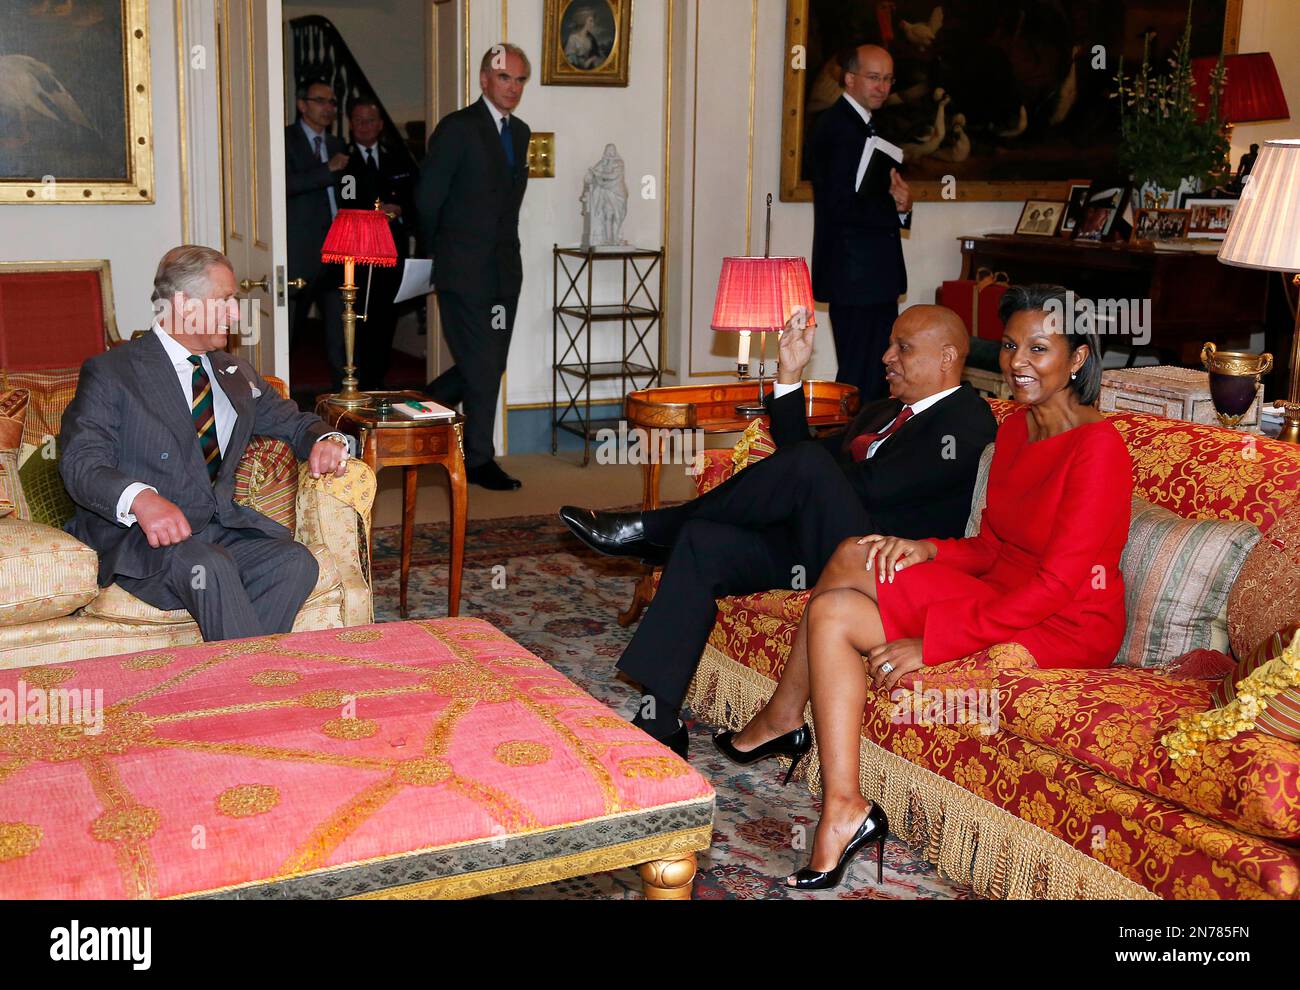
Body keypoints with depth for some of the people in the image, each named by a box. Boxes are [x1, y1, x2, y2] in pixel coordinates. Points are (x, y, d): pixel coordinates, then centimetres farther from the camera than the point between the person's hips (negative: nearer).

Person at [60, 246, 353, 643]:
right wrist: (141, 499, -33)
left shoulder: (236, 374, 20)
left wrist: (327, 441, 0)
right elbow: (80, 464, -11)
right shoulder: (109, 372, 0)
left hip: (221, 529, 5)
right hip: (139, 537, -5)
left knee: (295, 561, -24)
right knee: (210, 566, -36)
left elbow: (293, 422, 27)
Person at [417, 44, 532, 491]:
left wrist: (504, 246, 14)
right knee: (483, 368, -4)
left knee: (490, 365, 10)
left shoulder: (519, 132, 13)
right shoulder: (457, 128, -10)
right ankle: (478, 459, 9)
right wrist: (439, 254, 3)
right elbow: (427, 198, -7)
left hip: (505, 268, 7)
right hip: (465, 270, -7)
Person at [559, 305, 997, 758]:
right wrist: (790, 375, 12)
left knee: (809, 463, -30)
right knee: (701, 542, -11)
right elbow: (797, 447, 22)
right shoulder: (880, 413, 28)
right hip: (815, 545, 9)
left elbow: (871, 486, -15)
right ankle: (658, 720, -14)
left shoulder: (965, 423, -3)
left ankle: (643, 530, -16)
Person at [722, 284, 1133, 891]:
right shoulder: (1015, 429, 8)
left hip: (1063, 632, -9)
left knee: (834, 614, -17)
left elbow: (1056, 585, -24)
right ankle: (783, 717, 3)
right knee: (854, 556, -7)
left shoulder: (1097, 448, -19)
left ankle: (843, 811, -7)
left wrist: (931, 643, -25)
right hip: (1003, 596, 9)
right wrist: (927, 550, -8)